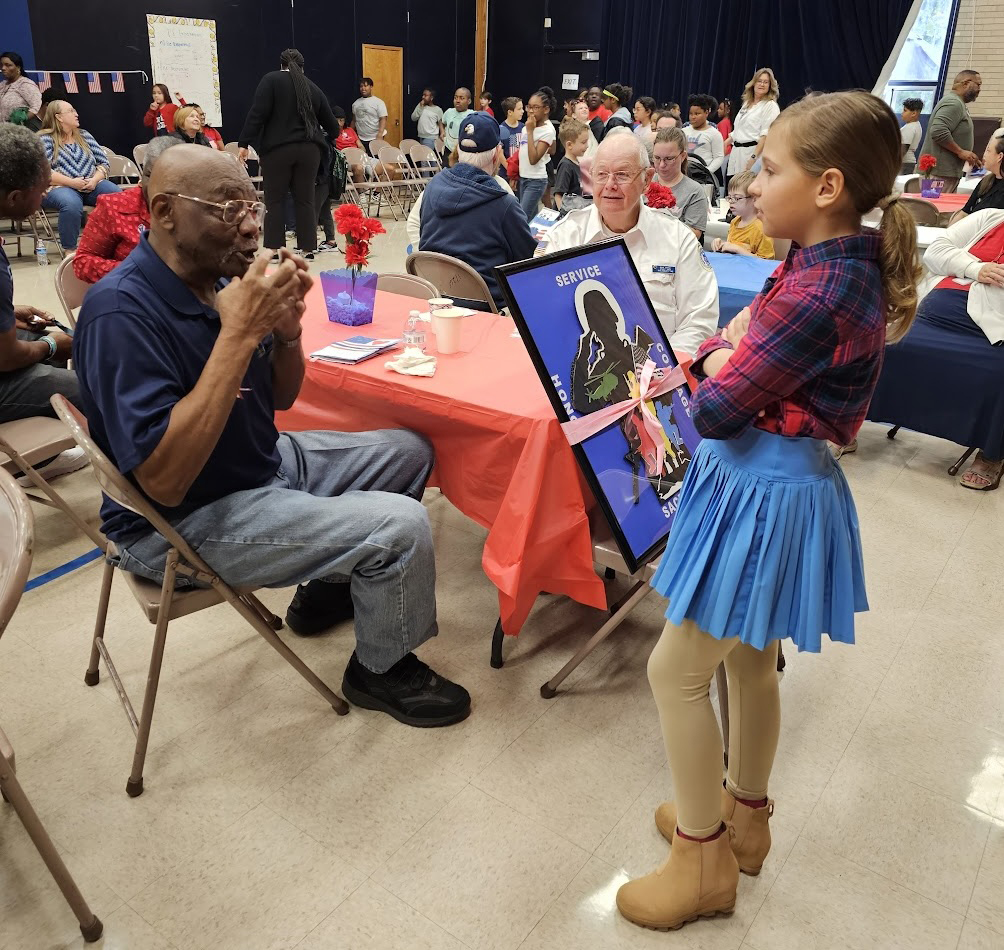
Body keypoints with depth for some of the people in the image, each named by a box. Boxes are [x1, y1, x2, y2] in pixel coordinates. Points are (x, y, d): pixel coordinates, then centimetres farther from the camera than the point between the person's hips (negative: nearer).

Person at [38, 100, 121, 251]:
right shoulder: (44, 139, 3)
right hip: (60, 187, -4)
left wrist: (95, 180, -8)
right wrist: (72, 182, -19)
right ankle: (70, 250, -27)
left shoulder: (84, 135, 19)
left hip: (92, 185, 4)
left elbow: (104, 163, 14)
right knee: (72, 203, -40)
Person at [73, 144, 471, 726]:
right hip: (184, 522, -9)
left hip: (265, 461, 9)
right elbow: (164, 480, -33)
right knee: (402, 526, -21)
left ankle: (329, 586, 30)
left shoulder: (219, 279, -1)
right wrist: (239, 333, -33)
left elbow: (281, 397, 9)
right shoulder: (122, 312, -25)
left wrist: (287, 328, -14)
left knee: (410, 452, 15)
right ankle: (382, 669, 9)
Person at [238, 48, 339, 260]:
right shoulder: (313, 87, 13)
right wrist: (335, 133, 42)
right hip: (308, 149, 3)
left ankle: (274, 248, 1)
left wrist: (244, 143, -8)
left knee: (274, 200, 2)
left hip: (278, 149, -3)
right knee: (305, 200, 7)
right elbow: (330, 121, 19)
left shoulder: (271, 80, 1)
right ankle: (307, 247, 7)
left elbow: (258, 114, -9)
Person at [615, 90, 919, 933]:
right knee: (750, 662, 23)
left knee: (677, 671, 4)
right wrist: (730, 353, -9)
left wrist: (722, 365, -4)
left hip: (764, 493, -10)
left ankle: (703, 858, 23)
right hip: (775, 485, 10)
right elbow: (727, 350, 10)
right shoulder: (853, 265, 4)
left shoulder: (819, 293, -27)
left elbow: (718, 410, -22)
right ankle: (746, 815, 44)